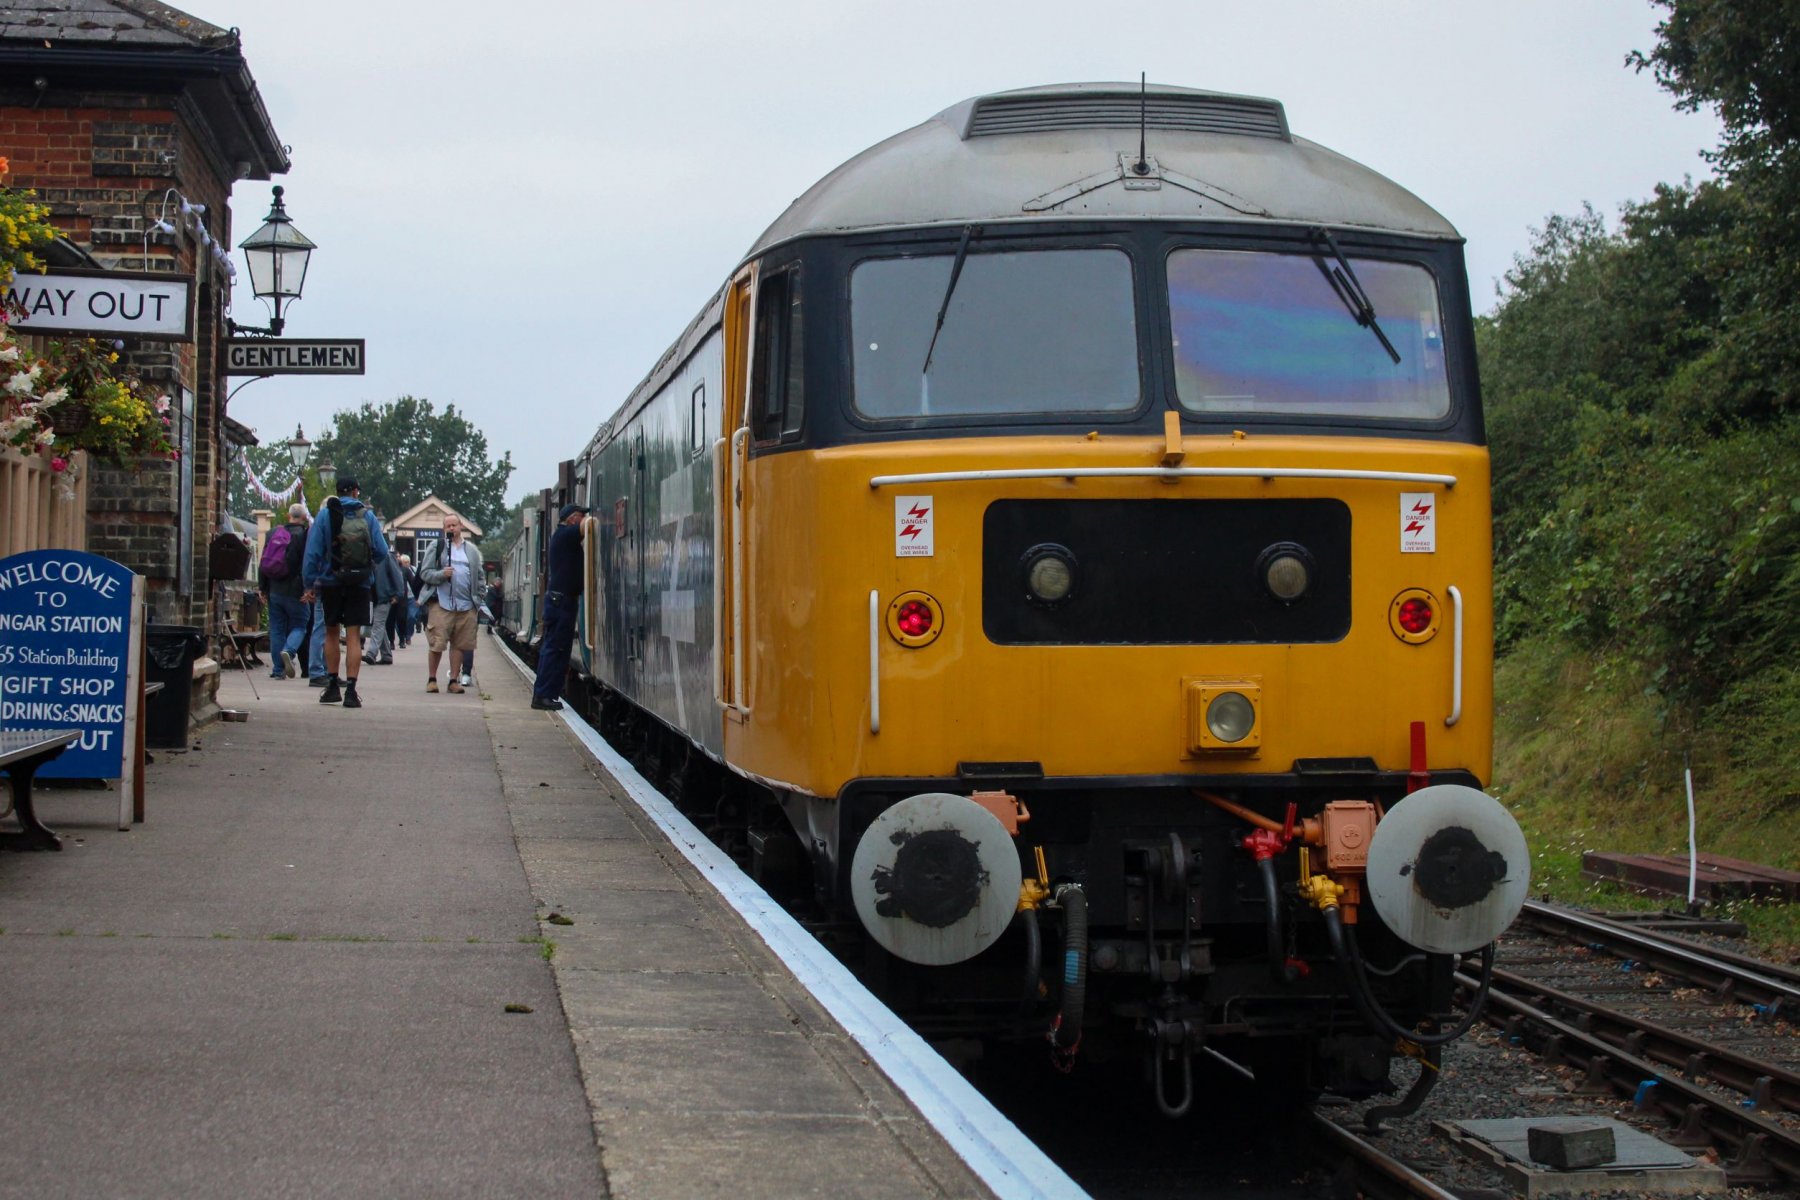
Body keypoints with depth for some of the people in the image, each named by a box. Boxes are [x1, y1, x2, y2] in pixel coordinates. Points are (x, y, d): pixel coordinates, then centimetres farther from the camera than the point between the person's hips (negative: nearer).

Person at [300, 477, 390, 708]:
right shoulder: (368, 516, 0)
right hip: (359, 584, 0)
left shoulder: (325, 515, -1)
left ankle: (332, 686, 17)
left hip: (330, 583, 0)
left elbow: (313, 552, -4)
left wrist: (310, 584, 0)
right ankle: (350, 690, -7)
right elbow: (381, 551, -2)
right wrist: (371, 567, 18)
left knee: (331, 632, 15)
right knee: (353, 637, 0)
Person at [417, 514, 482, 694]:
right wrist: (441, 574, -15)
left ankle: (454, 680, 10)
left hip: (466, 605, 3)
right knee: (436, 643, -6)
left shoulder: (472, 550, 17)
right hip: (441, 603, -3)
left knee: (459, 644, 3)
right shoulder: (435, 546, 6)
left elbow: (479, 576, 22)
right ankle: (431, 679, 6)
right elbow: (424, 572, 3)